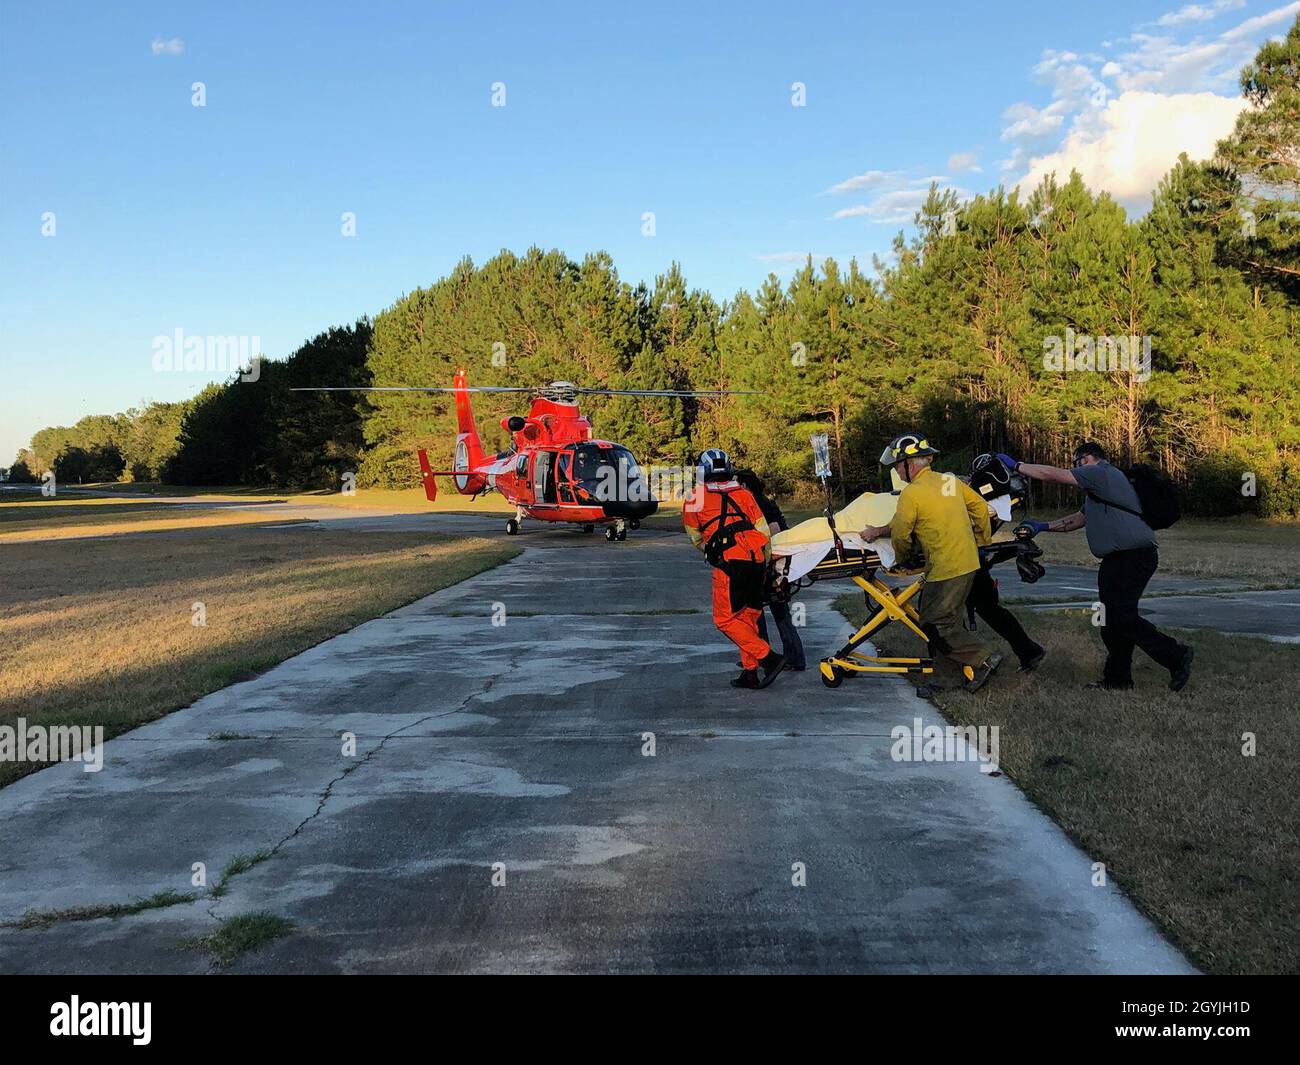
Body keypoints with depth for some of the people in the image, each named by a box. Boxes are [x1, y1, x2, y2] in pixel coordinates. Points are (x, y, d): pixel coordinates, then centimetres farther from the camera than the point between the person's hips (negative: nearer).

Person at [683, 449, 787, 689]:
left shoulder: (695, 499, 11)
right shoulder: (744, 494, 18)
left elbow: (696, 538, 23)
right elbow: (764, 531, 13)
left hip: (728, 562, -5)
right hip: (756, 560, 5)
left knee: (726, 619, 3)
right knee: (749, 616, 14)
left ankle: (769, 658, -8)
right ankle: (750, 672, 15)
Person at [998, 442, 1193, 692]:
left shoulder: (1100, 473, -7)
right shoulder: (1098, 486, 26)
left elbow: (1053, 474, -10)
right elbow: (1078, 519, 29)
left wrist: (1016, 465, -2)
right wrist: (1043, 527, 19)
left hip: (1134, 556, -11)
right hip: (1119, 558, 11)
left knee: (1121, 617, -13)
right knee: (1111, 618, 11)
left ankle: (1176, 656, -7)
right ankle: (1117, 678, 17)